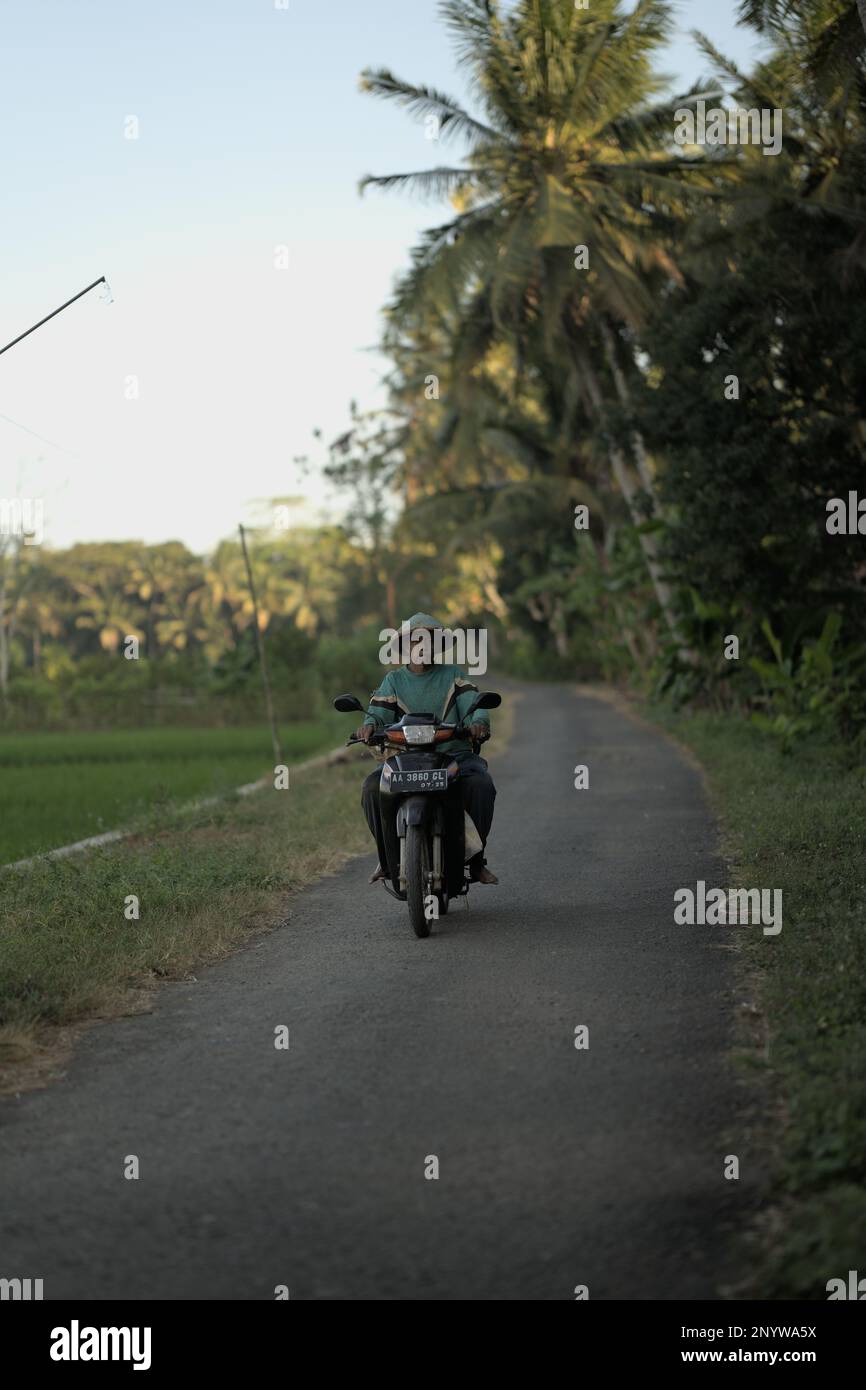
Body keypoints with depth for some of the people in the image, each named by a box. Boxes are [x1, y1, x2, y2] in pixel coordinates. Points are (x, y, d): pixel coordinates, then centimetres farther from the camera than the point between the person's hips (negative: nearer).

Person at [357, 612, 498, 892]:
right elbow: (379, 711, -1)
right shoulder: (394, 680, 13)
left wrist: (479, 721, -27)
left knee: (481, 785, -32)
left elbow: (473, 704, -2)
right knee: (373, 787, -28)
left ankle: (476, 857, -17)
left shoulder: (453, 675, 12)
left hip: (455, 755, -1)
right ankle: (388, 857, -11)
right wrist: (369, 725, -27)